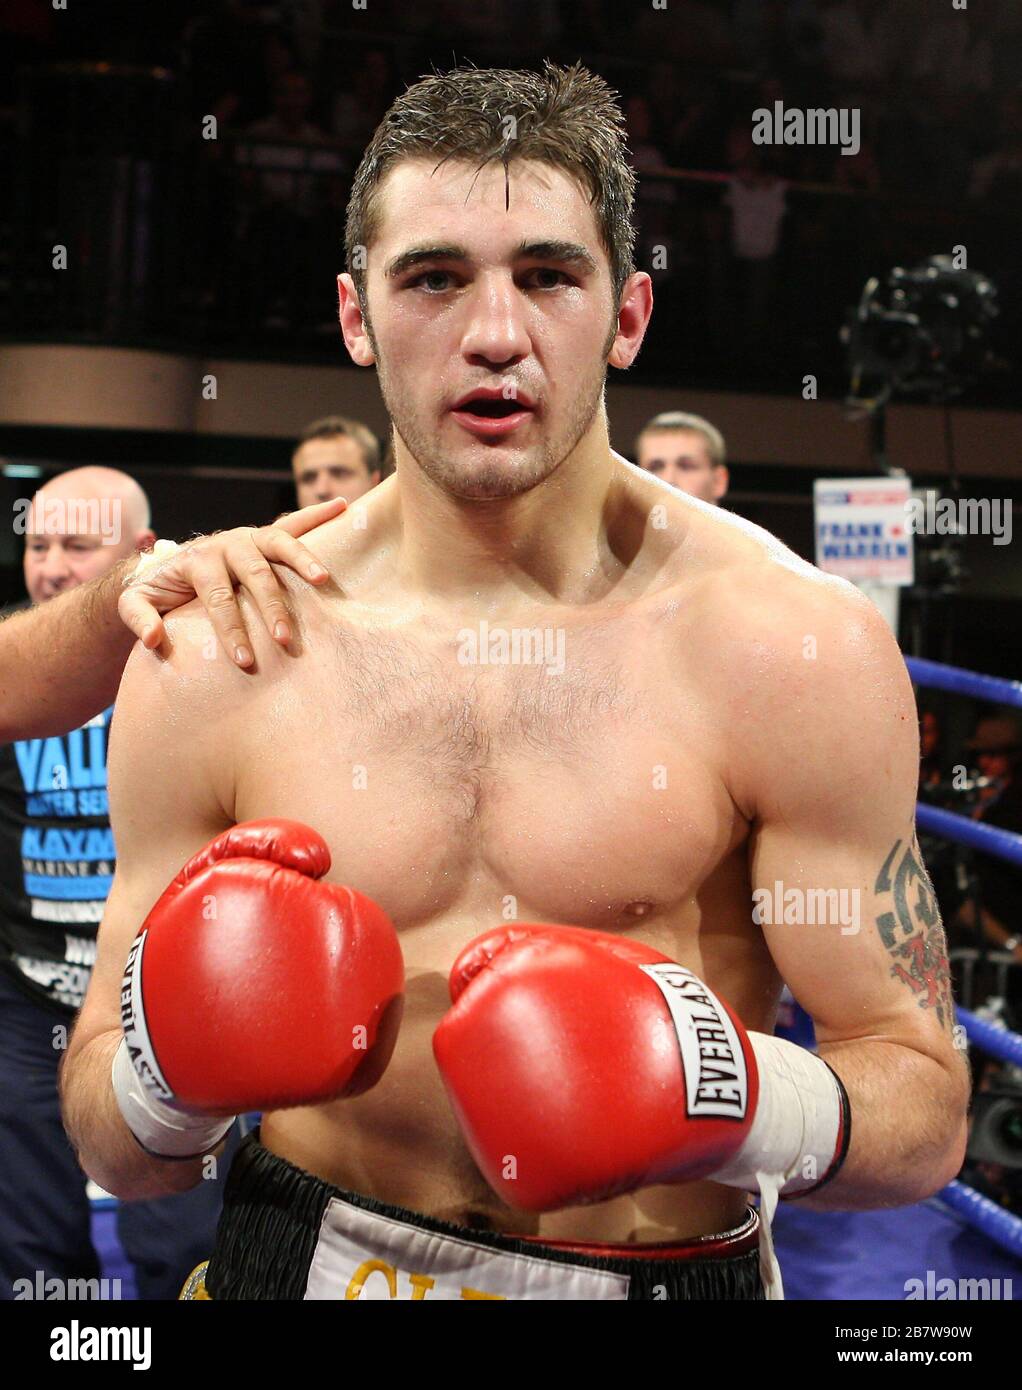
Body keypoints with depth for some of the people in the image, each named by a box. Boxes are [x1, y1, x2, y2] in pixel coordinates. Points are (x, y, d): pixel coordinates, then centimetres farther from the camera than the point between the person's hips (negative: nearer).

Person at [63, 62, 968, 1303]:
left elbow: (924, 1116, -11)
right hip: (309, 1261, 2)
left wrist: (726, 1100, -30)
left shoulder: (797, 648, -15)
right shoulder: (215, 657, -10)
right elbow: (111, 1151, -3)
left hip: (671, 1272, -1)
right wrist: (173, 1073, -24)